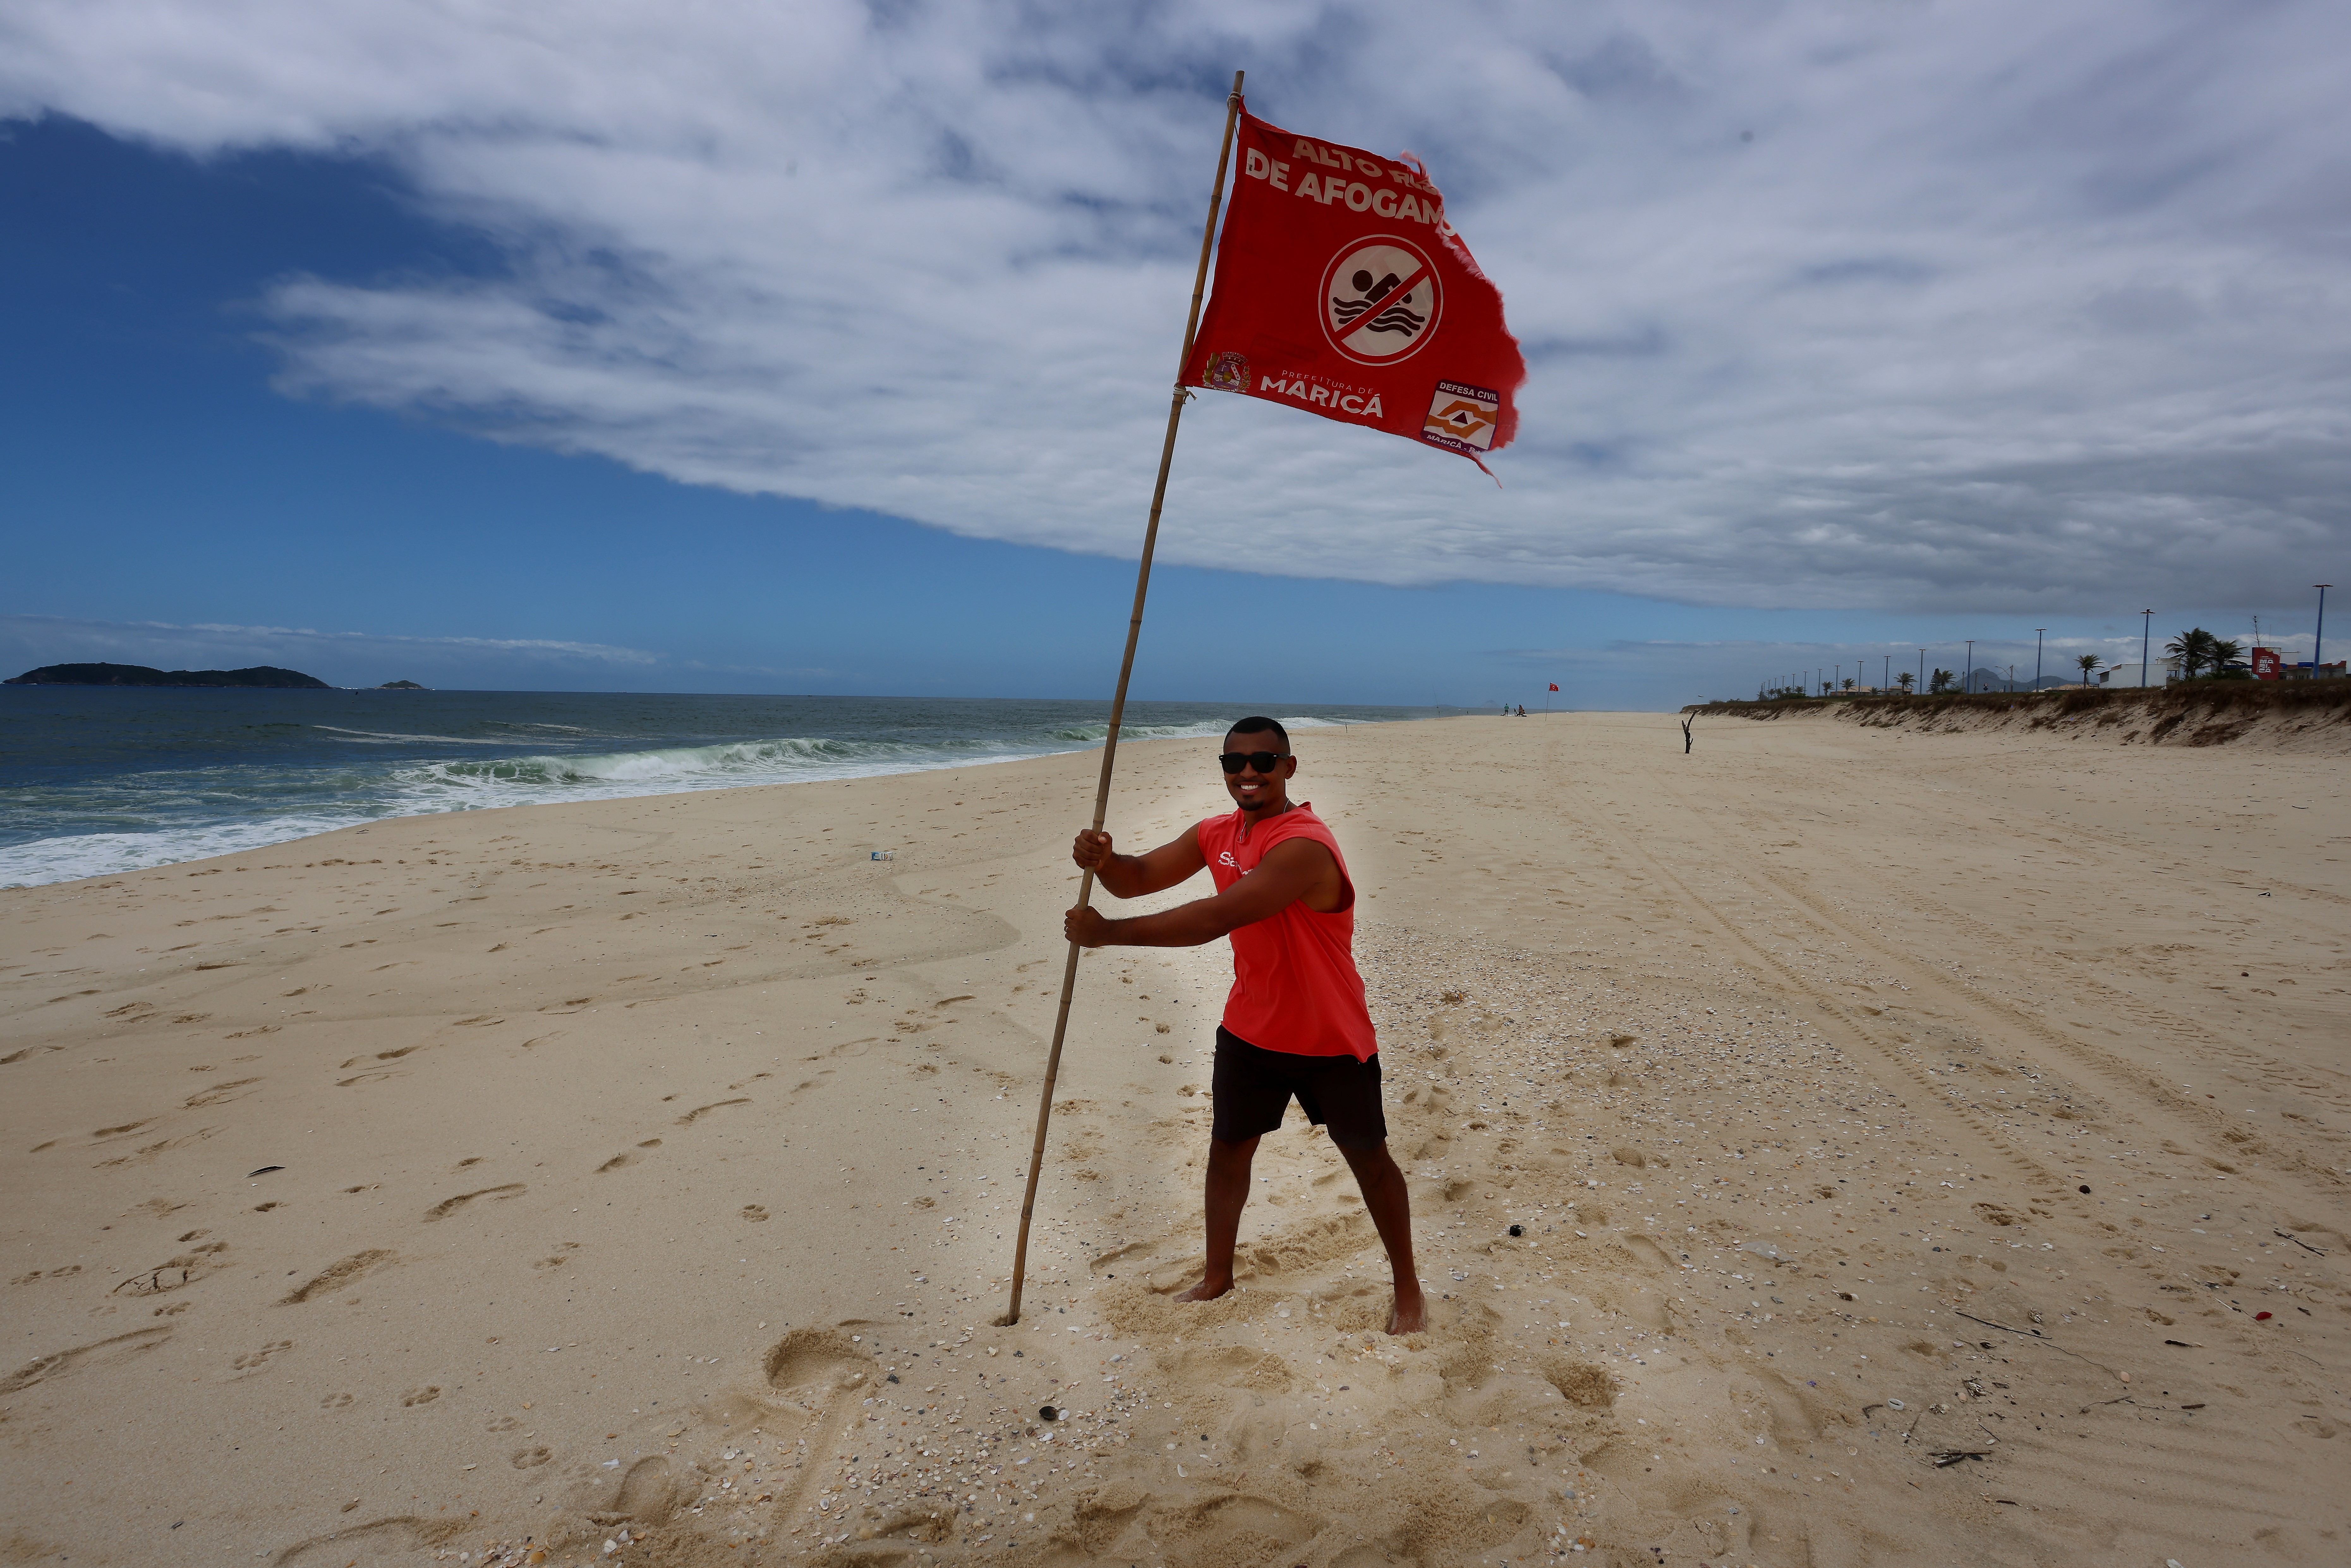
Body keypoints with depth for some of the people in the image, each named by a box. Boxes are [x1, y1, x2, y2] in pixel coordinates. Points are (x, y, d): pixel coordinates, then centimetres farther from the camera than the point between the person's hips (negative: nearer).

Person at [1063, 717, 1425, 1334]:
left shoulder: (1304, 847, -31)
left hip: (1329, 1039, -6)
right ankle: (1217, 1275, 35)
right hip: (1251, 1029, 7)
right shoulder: (1216, 835, -3)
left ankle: (1407, 1286, 28)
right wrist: (1103, 861, -26)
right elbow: (1139, 878, -1)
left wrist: (1108, 932, -34)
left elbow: (1213, 919, -38)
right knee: (1228, 1147, 15)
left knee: (1368, 1157, 9)